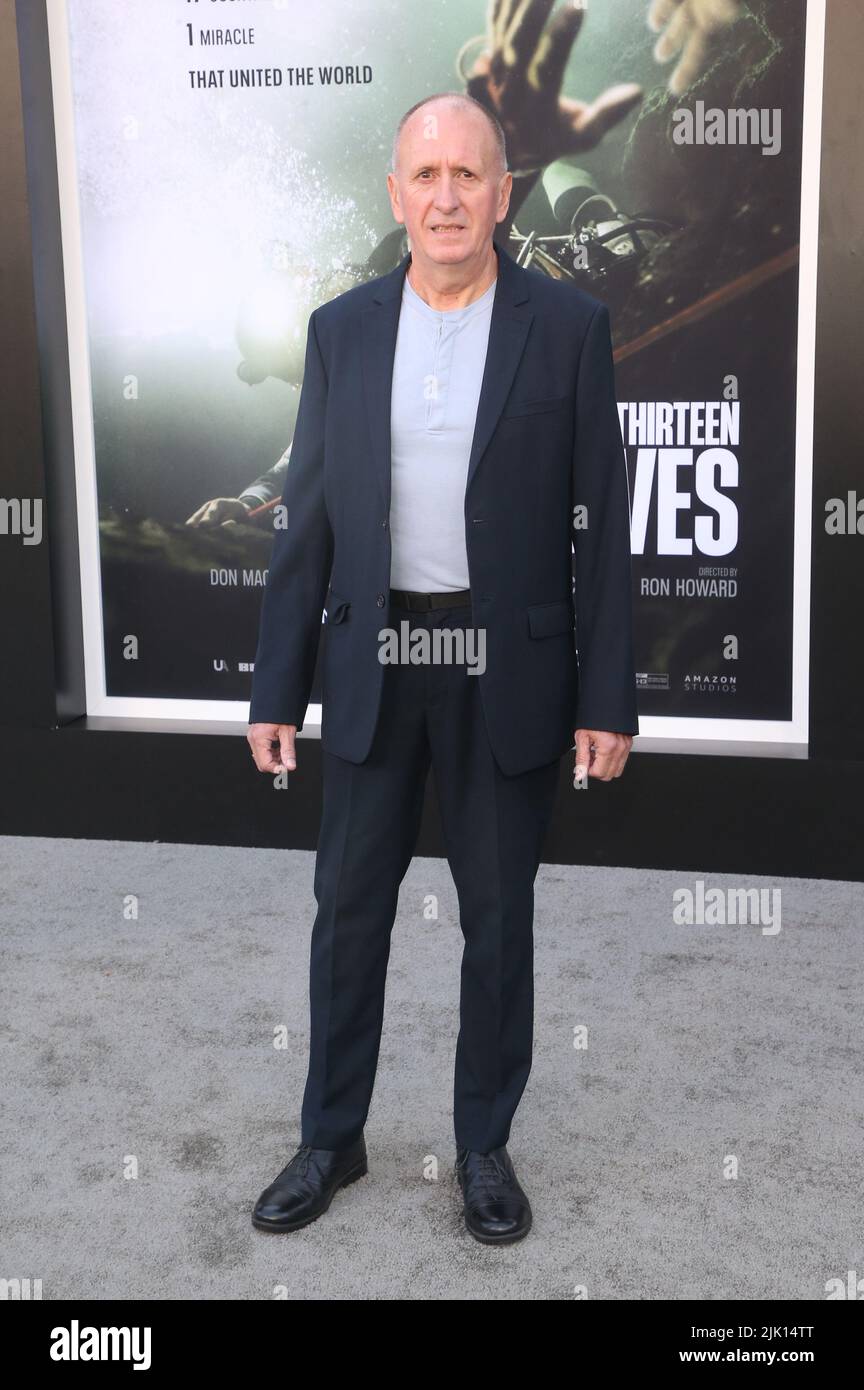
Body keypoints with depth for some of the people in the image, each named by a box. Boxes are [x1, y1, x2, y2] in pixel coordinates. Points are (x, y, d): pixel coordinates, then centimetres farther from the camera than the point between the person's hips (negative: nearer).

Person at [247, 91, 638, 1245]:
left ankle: (485, 1146, 28)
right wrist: (276, 690, 2)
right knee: (349, 911, 10)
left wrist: (607, 699, -7)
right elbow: (306, 520, 4)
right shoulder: (341, 330, 3)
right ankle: (331, 1139, 29)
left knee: (499, 920, 10)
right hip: (372, 668, 2)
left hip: (510, 673, -2)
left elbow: (601, 527, -4)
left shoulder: (569, 327, -3)